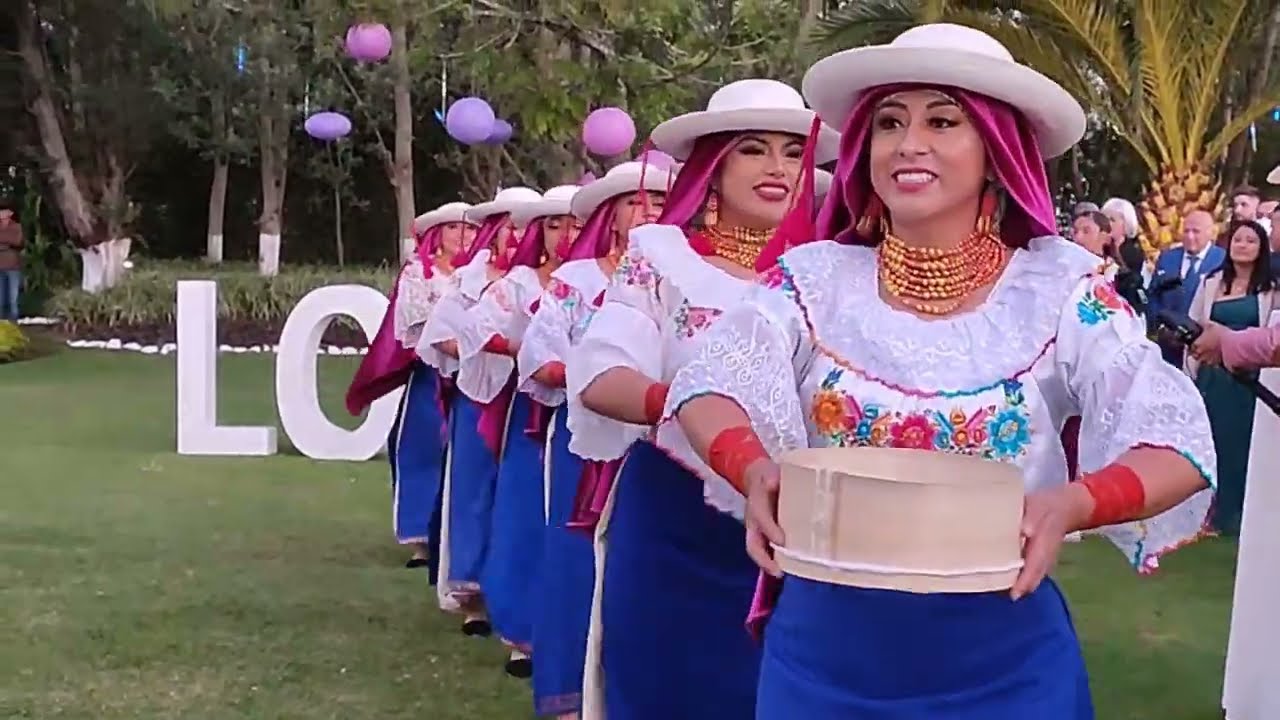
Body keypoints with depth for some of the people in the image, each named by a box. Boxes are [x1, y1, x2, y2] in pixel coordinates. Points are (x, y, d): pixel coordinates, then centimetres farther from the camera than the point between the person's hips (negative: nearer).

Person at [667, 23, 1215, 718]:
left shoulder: (1060, 285, -6)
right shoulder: (814, 276, -2)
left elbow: (1178, 445, -10)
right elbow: (709, 387, -11)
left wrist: (1072, 505, -31)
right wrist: (757, 471, -33)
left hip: (1003, 656, -1)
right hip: (824, 644, 1)